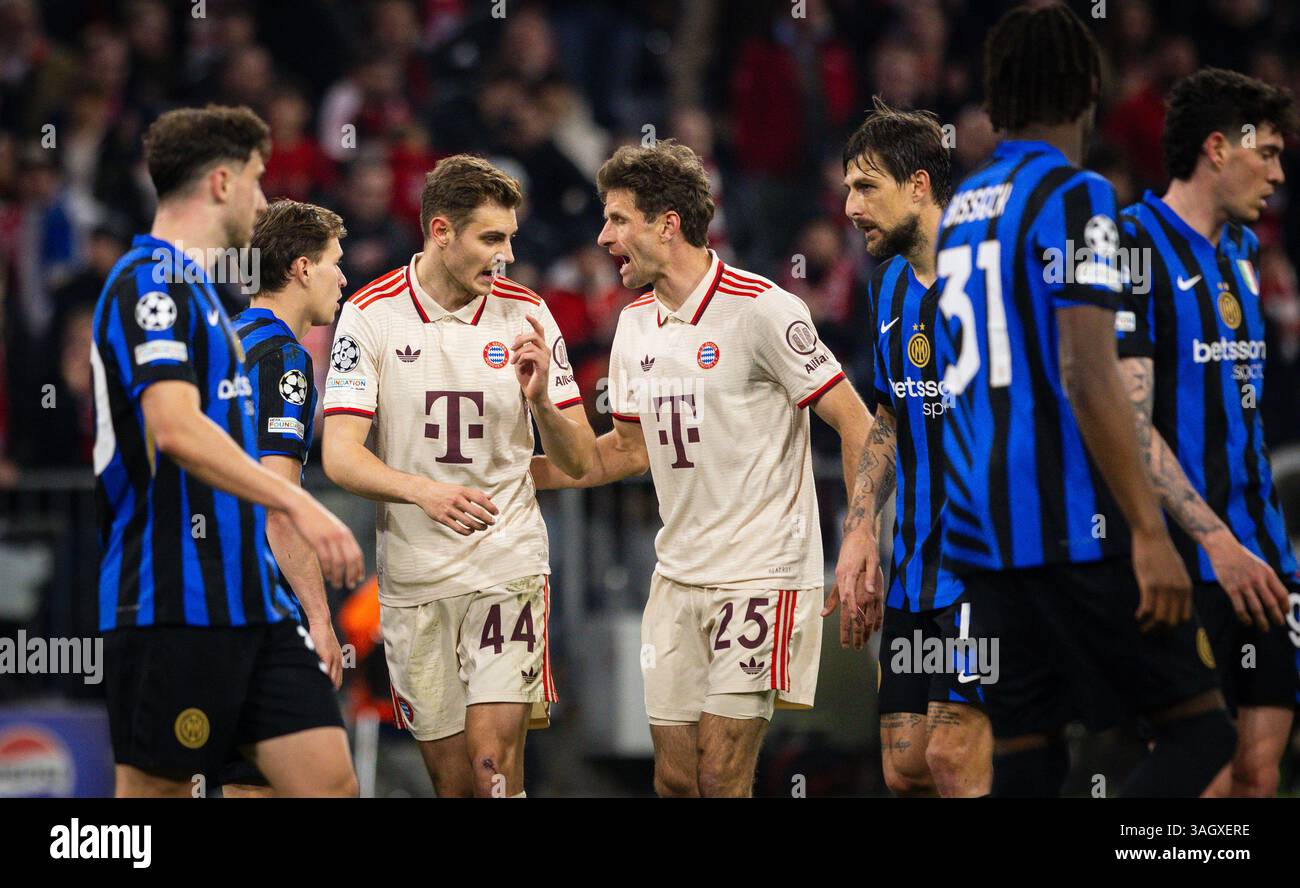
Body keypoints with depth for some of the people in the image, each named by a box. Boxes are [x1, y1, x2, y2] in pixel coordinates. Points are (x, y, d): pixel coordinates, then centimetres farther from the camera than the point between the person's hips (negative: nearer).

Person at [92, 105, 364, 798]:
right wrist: (296, 503, -32)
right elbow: (175, 428, -25)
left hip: (248, 599, 10)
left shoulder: (194, 289, 21)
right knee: (154, 790, -5)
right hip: (172, 604, -10)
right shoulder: (152, 281, -10)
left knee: (329, 781, 0)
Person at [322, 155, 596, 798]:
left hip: (507, 568, 0)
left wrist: (540, 400, -19)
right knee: (452, 778, 4)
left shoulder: (526, 315, 0)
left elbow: (579, 461, 2)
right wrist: (422, 490, -30)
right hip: (413, 577, 0)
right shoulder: (370, 315, -4)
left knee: (494, 765, -15)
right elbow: (341, 456, -11)